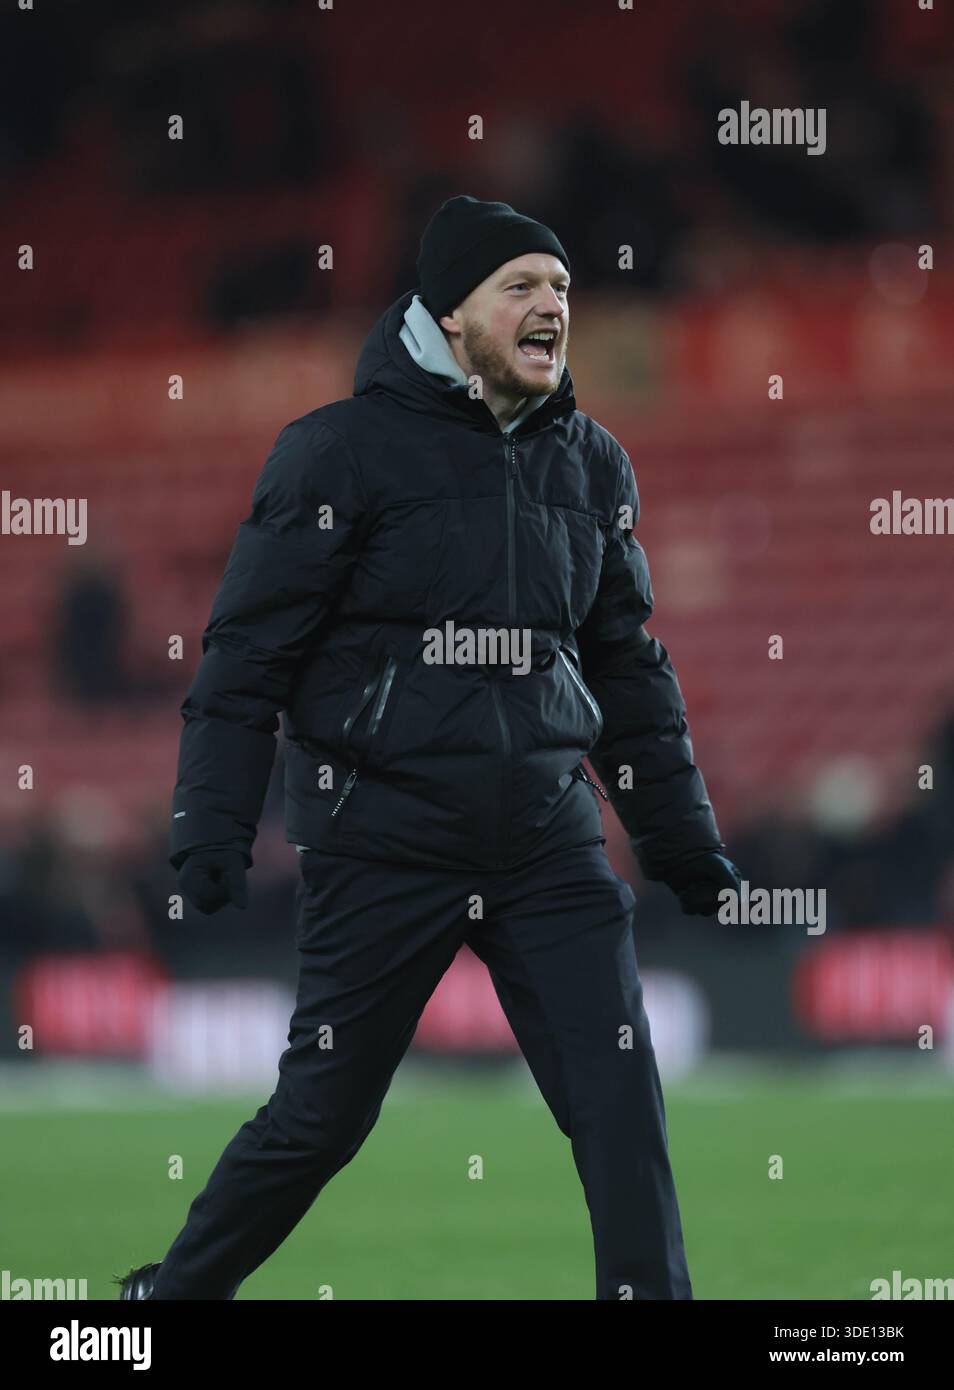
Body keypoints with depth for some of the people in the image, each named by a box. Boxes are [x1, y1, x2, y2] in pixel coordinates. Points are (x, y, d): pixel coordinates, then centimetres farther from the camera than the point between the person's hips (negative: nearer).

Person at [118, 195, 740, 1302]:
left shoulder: (591, 465, 10)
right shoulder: (344, 451, -6)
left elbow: (629, 667, 19)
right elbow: (248, 650, -6)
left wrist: (686, 846, 18)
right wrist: (211, 826, -13)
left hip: (548, 839, 4)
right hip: (383, 846, -4)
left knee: (620, 1104, -6)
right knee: (322, 1114, 5)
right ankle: (177, 1292, 27)